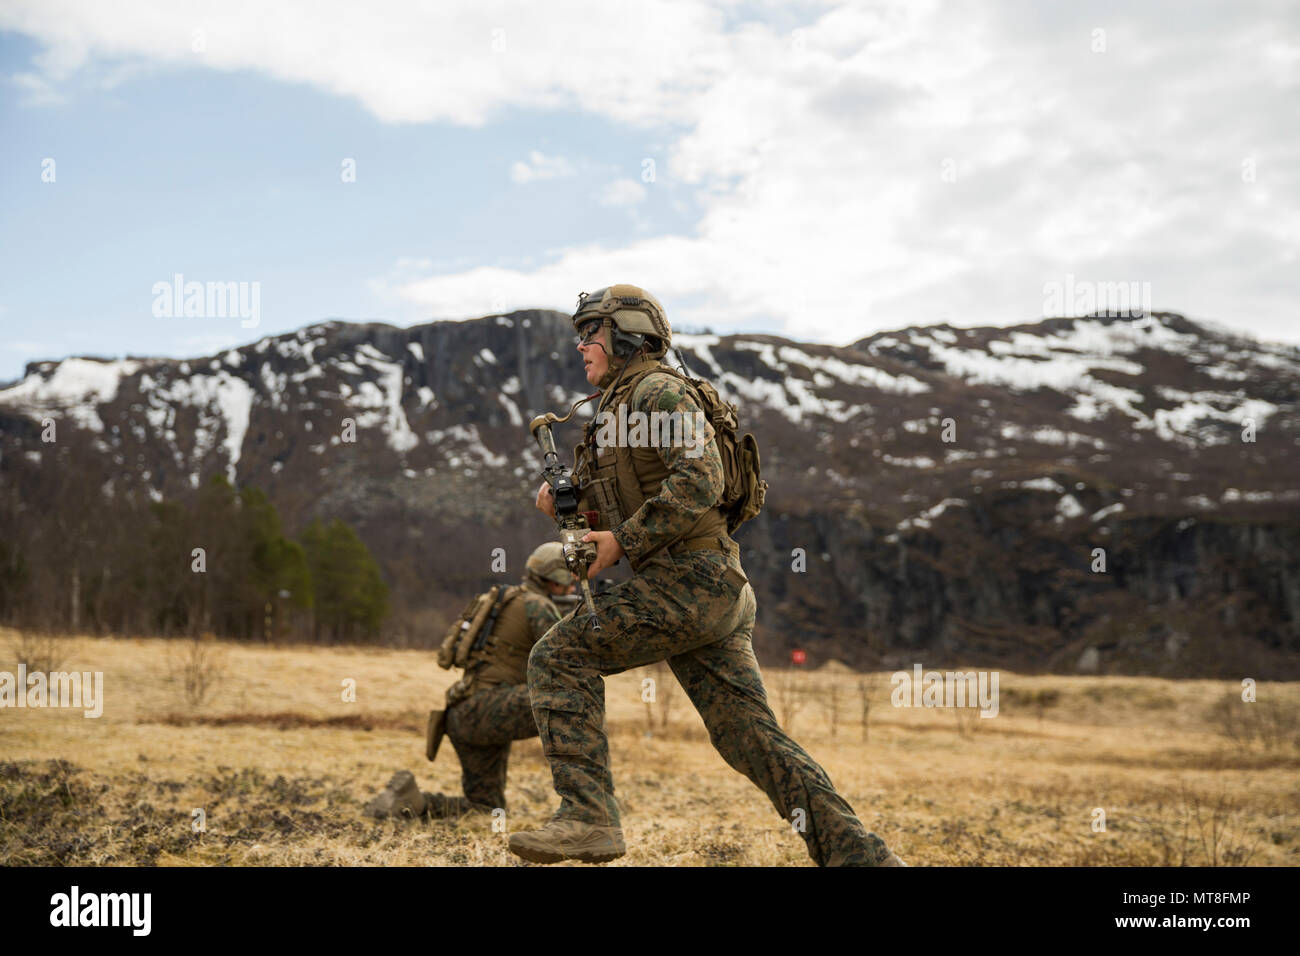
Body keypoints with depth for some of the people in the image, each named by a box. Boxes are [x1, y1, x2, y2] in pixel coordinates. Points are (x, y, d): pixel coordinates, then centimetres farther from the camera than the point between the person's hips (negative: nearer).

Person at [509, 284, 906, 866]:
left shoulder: (659, 390, -5)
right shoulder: (616, 407, 25)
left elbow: (699, 482, -18)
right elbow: (617, 515, 27)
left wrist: (623, 541, -16)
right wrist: (566, 509, 9)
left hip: (689, 578, -10)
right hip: (710, 597, 10)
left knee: (559, 658, -8)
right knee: (749, 736, 5)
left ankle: (587, 816, -11)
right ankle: (858, 855, 4)